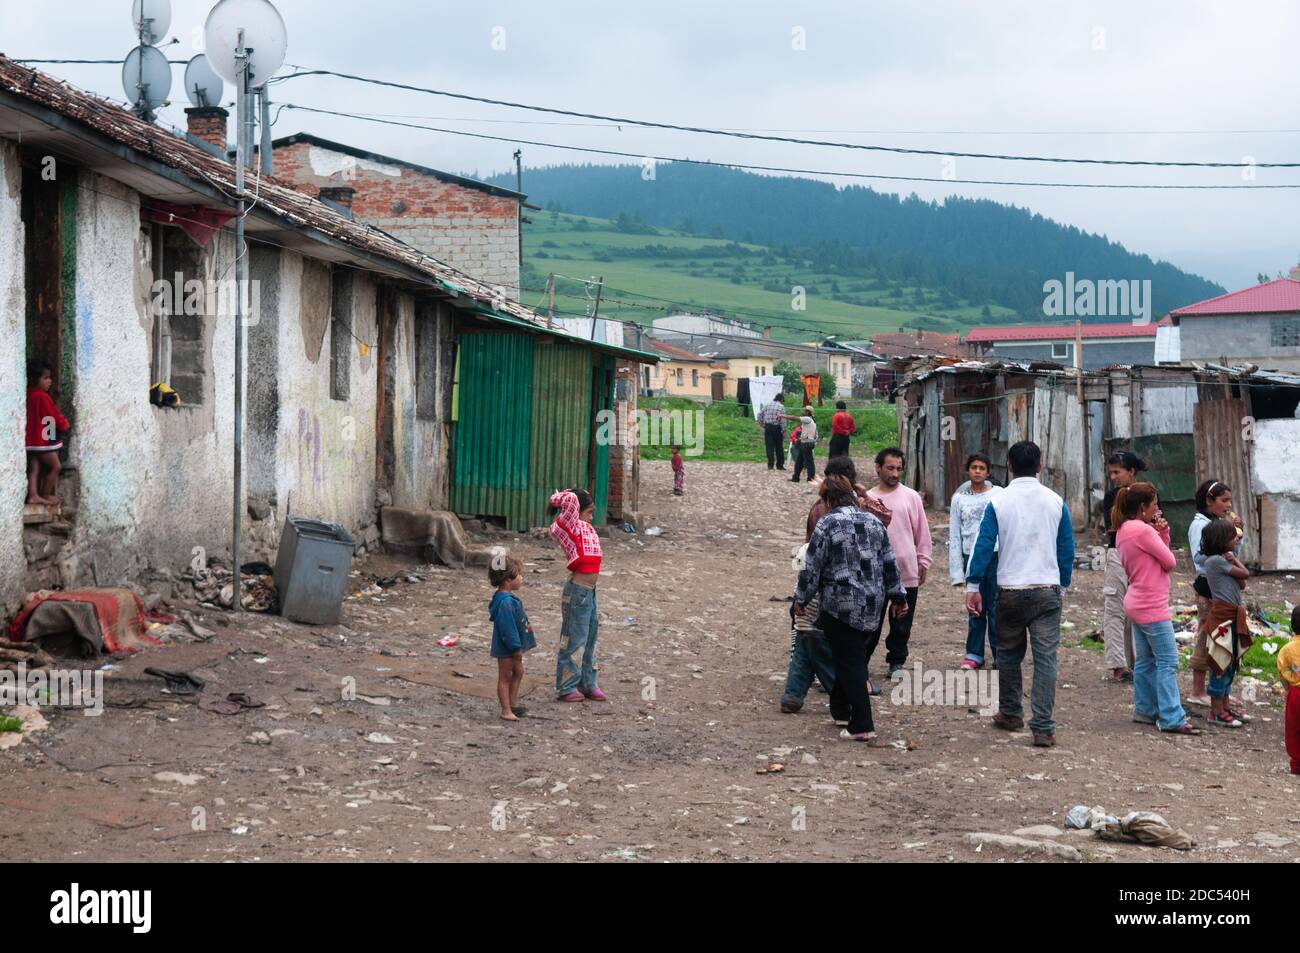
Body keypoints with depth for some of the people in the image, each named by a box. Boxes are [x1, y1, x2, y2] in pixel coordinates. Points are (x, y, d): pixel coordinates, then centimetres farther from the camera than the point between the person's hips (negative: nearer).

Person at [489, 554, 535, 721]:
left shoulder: (509, 598, 7)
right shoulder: (505, 602, -27)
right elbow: (507, 627, -27)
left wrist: (519, 646, 21)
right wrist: (516, 647, -22)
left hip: (512, 646, 10)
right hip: (506, 647, -10)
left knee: (518, 671, 20)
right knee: (505, 677, 0)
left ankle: (513, 703, 31)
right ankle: (506, 710, 7)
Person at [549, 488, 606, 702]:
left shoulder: (585, 528, 13)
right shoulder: (573, 527, -12)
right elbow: (571, 500, -25)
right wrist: (561, 498, -6)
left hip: (590, 592, 9)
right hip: (578, 592, -9)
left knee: (590, 640, 17)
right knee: (574, 639, 0)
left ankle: (588, 683, 28)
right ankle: (566, 687, 9)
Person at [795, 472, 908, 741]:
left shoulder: (828, 525, -11)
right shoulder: (873, 522, 8)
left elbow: (811, 567, -9)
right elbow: (890, 563, 12)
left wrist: (802, 599, 2)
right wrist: (897, 595, 20)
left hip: (840, 605, -6)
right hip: (872, 604, 6)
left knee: (849, 661, -3)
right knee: (851, 656, 19)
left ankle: (862, 725, -6)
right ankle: (840, 707, 29)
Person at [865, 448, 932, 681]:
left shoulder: (911, 497, 2)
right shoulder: (868, 498, 3)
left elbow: (922, 532, 6)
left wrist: (923, 561, 4)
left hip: (907, 572, 0)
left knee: (902, 624, 8)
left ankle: (897, 662, 22)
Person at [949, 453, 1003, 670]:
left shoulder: (999, 494, 2)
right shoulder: (959, 498, 8)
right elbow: (954, 536, 10)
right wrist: (956, 570, 5)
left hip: (995, 556, -2)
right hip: (971, 556, 2)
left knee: (996, 608, -2)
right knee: (975, 609, 6)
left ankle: (999, 654, 6)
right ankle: (974, 655, 14)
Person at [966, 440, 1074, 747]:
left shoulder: (998, 502, -3)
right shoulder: (1056, 502, 2)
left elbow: (983, 545, -5)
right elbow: (1067, 548, 7)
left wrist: (973, 586, 0)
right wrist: (1063, 584, 18)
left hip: (1010, 592, 0)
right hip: (1047, 590, 0)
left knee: (1009, 655, 17)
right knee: (1045, 658, -2)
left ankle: (1010, 714, 29)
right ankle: (1043, 727, -8)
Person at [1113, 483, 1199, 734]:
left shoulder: (1123, 530, 11)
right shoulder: (1143, 530, -18)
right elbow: (1170, 562, -12)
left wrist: (1162, 533, 2)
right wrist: (1160, 535, 5)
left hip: (1137, 604, 10)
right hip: (1152, 607, -10)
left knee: (1145, 661, 16)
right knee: (1167, 662, -8)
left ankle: (1145, 710, 22)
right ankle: (1172, 719, -10)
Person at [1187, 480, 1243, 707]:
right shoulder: (1199, 525, -12)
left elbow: (1234, 554, 17)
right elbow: (1200, 556, -21)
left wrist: (1237, 534, 3)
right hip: (1208, 587, -8)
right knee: (1205, 638, -3)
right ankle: (1197, 692, 4)